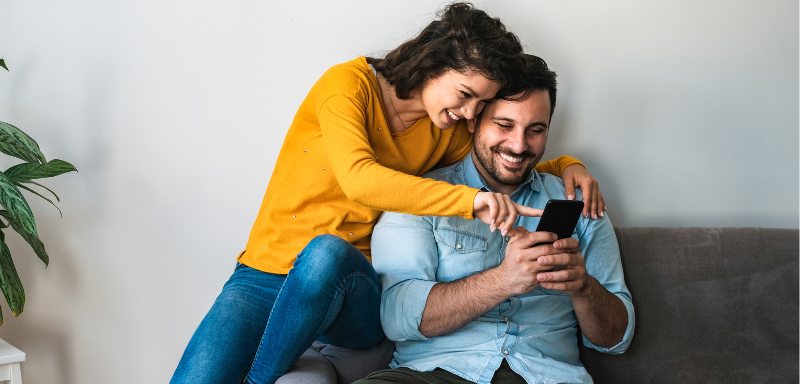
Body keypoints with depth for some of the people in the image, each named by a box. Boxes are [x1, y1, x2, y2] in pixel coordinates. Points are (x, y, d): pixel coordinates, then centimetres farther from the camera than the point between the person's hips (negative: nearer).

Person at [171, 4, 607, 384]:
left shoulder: (447, 133, 10)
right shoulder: (350, 83, -8)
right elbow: (358, 178, -25)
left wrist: (565, 165, 4)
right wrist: (468, 200, -33)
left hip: (350, 286, 4)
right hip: (266, 274, -3)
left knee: (326, 252, -36)